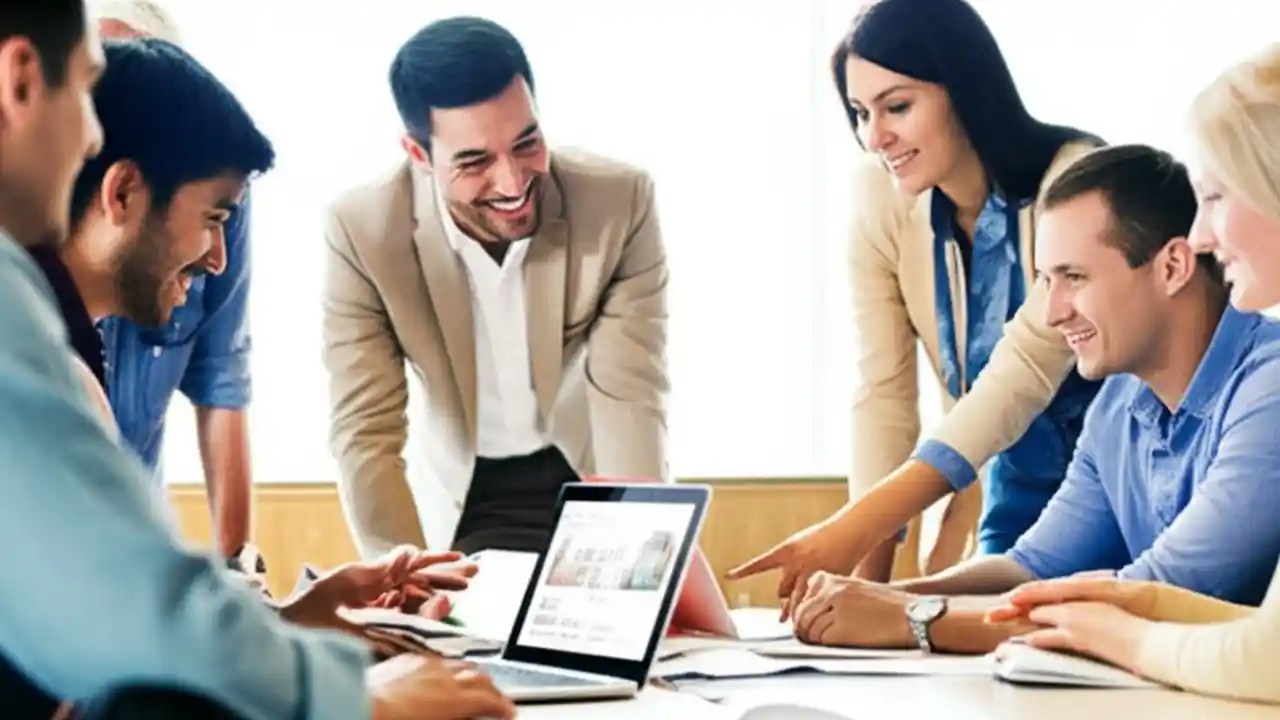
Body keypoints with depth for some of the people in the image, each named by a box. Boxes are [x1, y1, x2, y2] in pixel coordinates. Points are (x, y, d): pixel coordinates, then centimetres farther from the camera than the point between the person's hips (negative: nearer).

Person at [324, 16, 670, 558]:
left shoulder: (620, 201, -23)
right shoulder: (364, 230, -24)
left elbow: (629, 397, -22)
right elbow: (365, 433, -22)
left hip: (595, 479, 0)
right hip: (463, 497, 0)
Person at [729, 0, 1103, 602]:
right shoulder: (882, 201, -9)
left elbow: (1023, 375, -32)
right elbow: (883, 393, -10)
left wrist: (856, 527, -43)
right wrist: (867, 574, -21)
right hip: (1020, 501, 4)